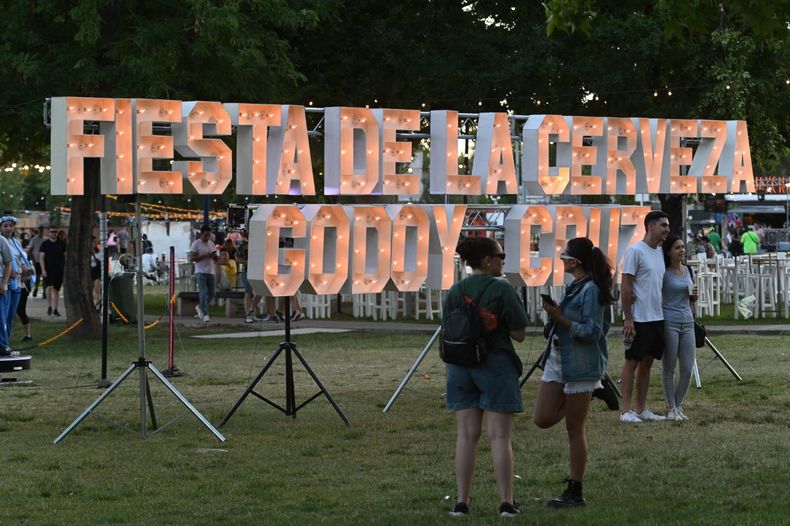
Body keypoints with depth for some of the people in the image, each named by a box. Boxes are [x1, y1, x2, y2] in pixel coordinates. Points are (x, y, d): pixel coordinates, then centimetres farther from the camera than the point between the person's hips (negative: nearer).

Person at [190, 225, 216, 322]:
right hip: (201, 272, -7)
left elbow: (215, 259, 23)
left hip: (210, 272, 7)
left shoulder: (211, 244, 16)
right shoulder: (196, 244, -4)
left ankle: (200, 307, 30)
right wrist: (205, 255, -19)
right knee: (204, 293, -13)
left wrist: (214, 256, -2)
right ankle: (205, 314, -14)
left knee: (211, 294, 8)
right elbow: (192, 258, -12)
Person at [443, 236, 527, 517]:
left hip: (461, 366, 4)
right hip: (496, 365, -4)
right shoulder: (502, 290, -9)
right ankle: (506, 502, 0)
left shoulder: (455, 291, 5)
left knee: (466, 435, 6)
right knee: (500, 436, -1)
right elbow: (519, 334, -9)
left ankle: (461, 502, 5)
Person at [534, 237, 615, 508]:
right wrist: (554, 312, 6)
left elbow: (591, 331, -20)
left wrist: (560, 318, -23)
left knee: (574, 429, -2)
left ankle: (575, 492, 6)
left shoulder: (591, 290, -16)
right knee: (543, 419, 4)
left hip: (580, 363, -9)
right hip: (558, 359, 9)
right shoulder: (573, 287, 11)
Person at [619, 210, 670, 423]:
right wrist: (628, 318, -15)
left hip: (657, 317, 8)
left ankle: (642, 409, 17)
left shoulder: (660, 252, 13)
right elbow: (625, 287, -12)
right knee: (632, 362, -2)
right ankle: (626, 411, 1)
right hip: (639, 318, -8)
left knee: (647, 362, 11)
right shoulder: (635, 251, -11)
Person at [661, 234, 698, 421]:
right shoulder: (664, 273, -6)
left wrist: (694, 294, 2)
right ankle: (671, 408, 10)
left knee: (688, 369, 3)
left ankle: (677, 405, 17)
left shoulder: (688, 271, 12)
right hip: (669, 323, -6)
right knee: (669, 369, 1)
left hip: (687, 322, 6)